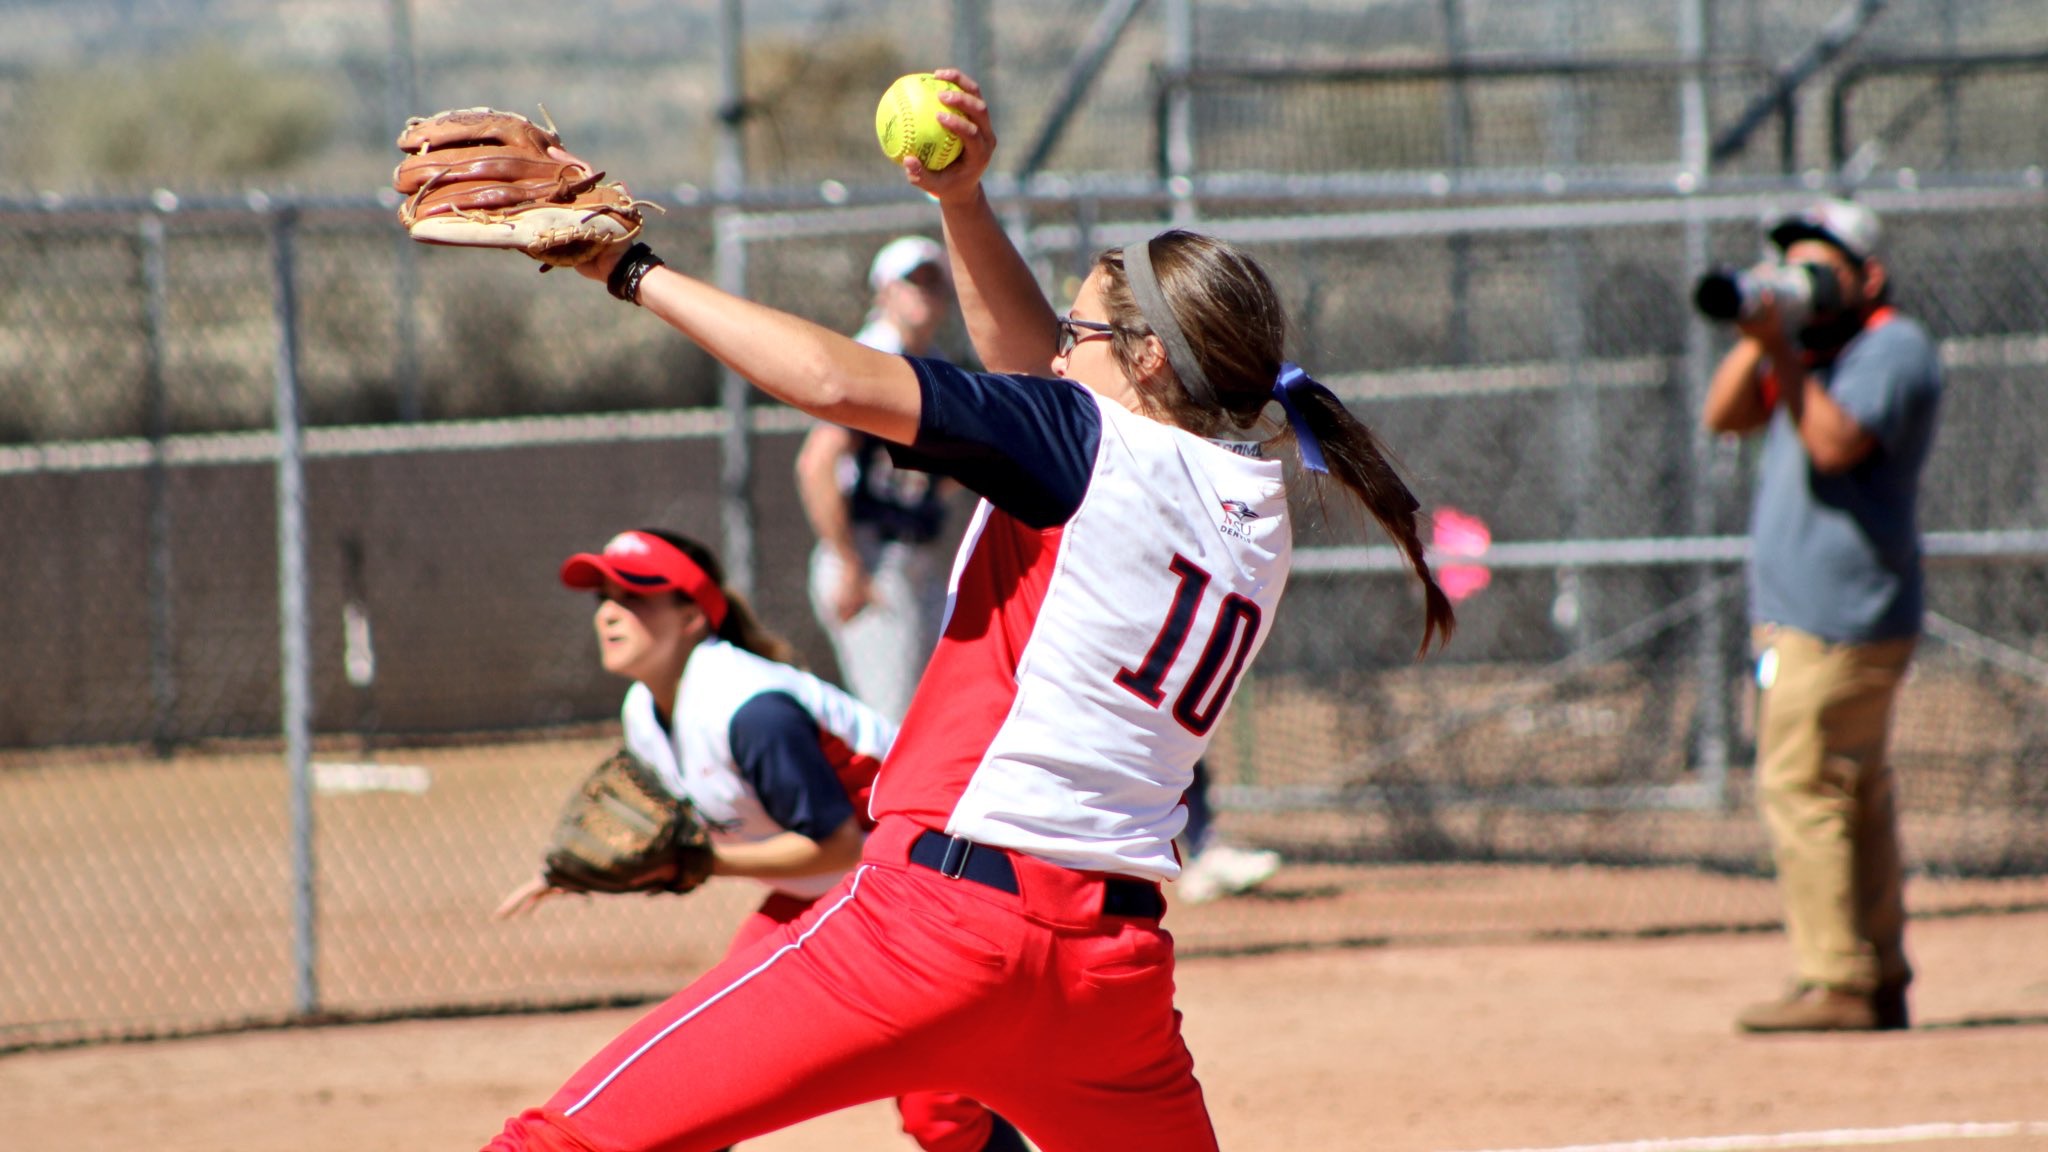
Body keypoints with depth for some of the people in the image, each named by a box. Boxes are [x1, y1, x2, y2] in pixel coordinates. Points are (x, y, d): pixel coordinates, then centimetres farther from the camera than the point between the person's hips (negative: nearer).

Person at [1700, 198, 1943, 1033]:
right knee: (1856, 795, 11)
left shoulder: (1894, 347, -9)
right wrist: (1760, 334, 0)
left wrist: (1784, 352, -21)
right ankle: (1880, 981, 15)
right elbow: (1724, 415, 12)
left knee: (1801, 785, -13)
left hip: (1837, 617, -10)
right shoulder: (1811, 350, 19)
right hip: (1803, 612, 10)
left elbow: (1834, 443, -21)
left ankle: (1836, 982, -15)